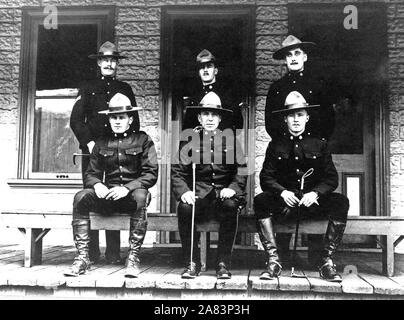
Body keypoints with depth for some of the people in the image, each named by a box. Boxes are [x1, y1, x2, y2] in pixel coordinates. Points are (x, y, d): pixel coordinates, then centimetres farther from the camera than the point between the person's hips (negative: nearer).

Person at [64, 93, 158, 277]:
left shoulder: (143, 140, 5)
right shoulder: (101, 143, 16)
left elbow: (151, 174, -4)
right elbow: (91, 173, 13)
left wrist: (127, 188, -18)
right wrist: (97, 185, -12)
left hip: (132, 194, -3)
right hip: (107, 196, 3)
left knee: (140, 195, -37)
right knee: (81, 197, -24)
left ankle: (133, 258, -31)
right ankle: (82, 257, -23)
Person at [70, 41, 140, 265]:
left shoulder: (125, 90, 16)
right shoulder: (87, 88, 13)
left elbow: (134, 123, 15)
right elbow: (75, 120, 7)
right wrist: (89, 142, -6)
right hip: (92, 150, 0)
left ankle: (113, 252, 2)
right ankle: (91, 252, 3)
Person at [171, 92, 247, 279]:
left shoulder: (230, 138, 10)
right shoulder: (189, 139, 8)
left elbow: (242, 169, 4)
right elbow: (177, 172, 3)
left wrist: (233, 188, -14)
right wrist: (184, 191, -17)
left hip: (224, 195, 0)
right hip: (198, 195, 0)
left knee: (230, 205, -32)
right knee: (184, 208, -30)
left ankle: (223, 264, -21)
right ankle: (191, 263, -15)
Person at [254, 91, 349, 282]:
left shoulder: (320, 144, 11)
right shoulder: (275, 146, 11)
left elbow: (331, 178, 4)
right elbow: (265, 178, 3)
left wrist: (315, 193, -15)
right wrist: (282, 192, -17)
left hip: (313, 202, 1)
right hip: (284, 202, 0)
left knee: (341, 202, -28)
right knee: (260, 201, -30)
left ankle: (326, 261, -21)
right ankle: (273, 259, -27)